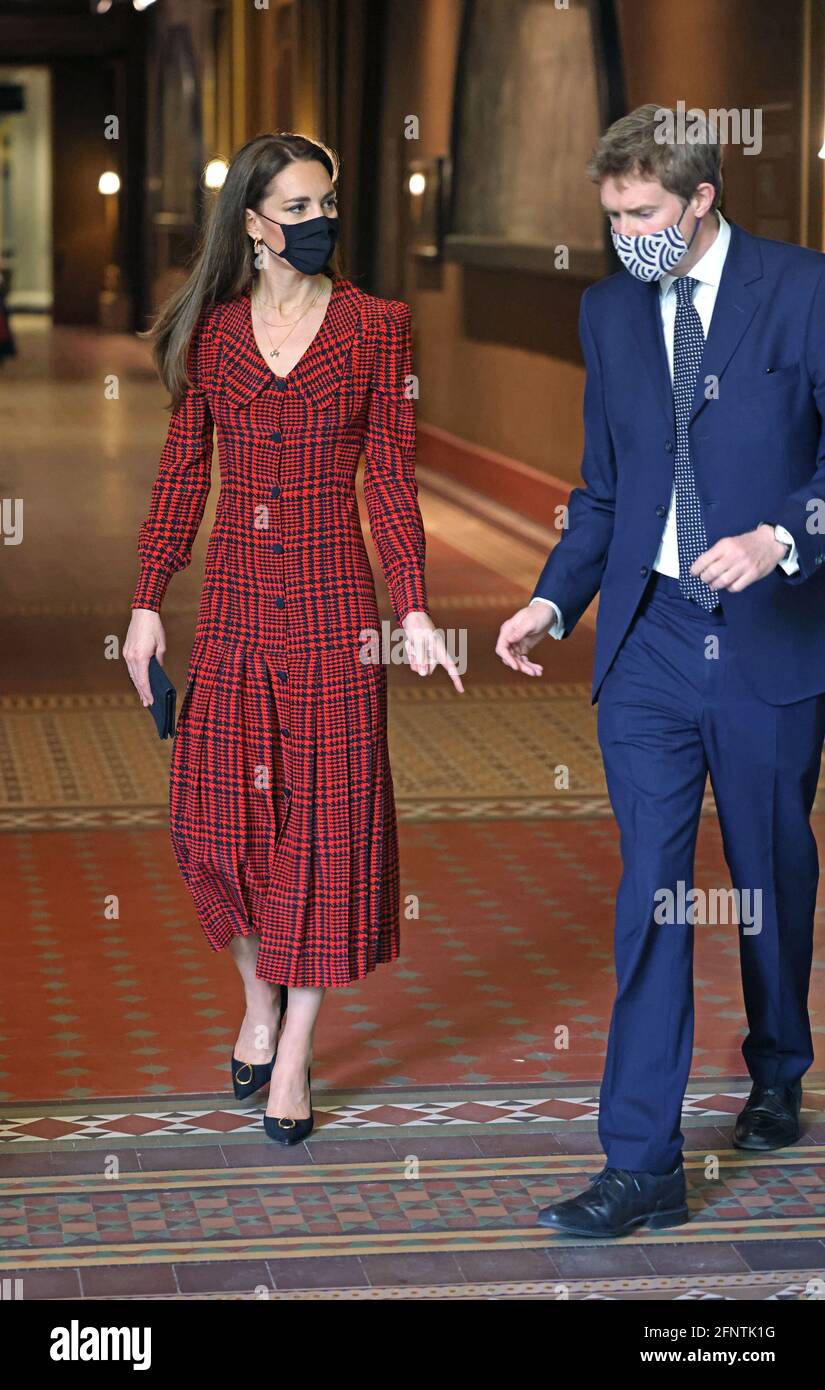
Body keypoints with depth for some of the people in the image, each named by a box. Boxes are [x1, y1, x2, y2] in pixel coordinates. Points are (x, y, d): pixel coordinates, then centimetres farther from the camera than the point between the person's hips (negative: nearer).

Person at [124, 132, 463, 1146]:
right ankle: (259, 1002, 27)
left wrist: (414, 609, -7)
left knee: (324, 815, 0)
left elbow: (390, 478, -1)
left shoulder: (374, 326, 0)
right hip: (234, 597, 2)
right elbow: (182, 473, 8)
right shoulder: (211, 331, 5)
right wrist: (146, 604, 4)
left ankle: (294, 1052, 10)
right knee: (217, 812, 2)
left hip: (332, 601, -2)